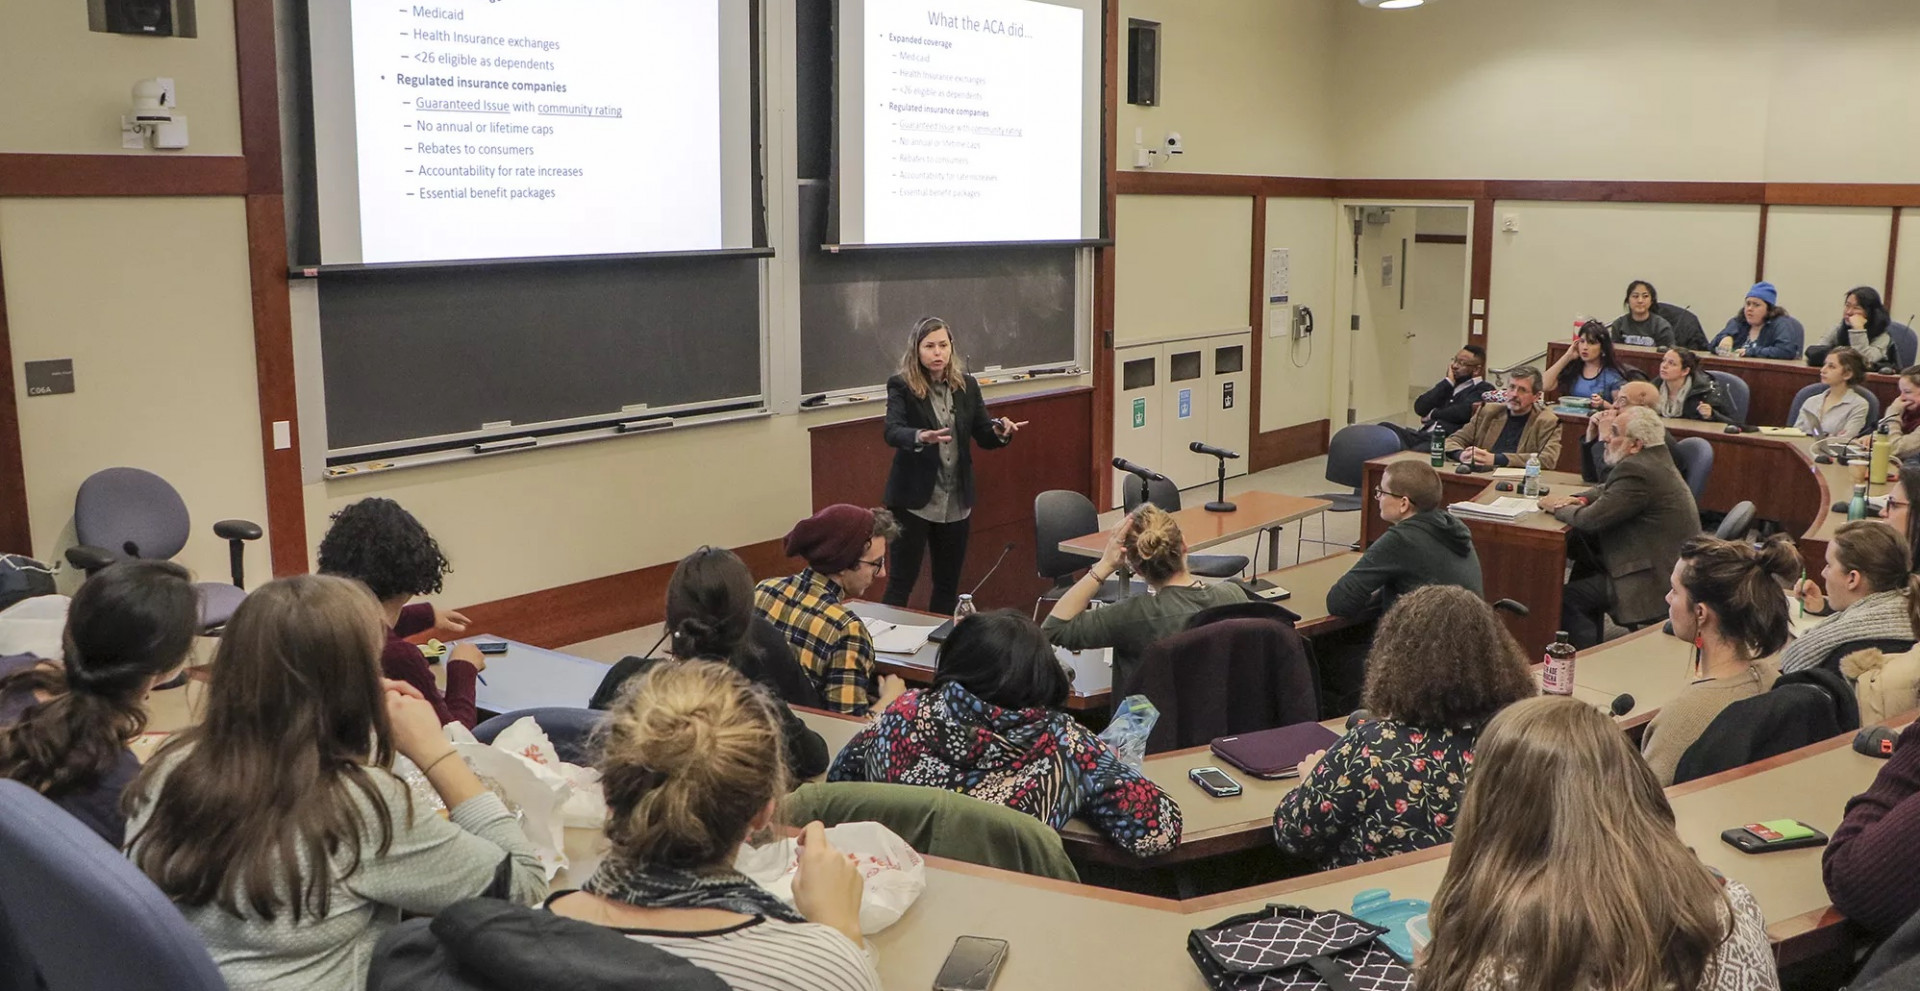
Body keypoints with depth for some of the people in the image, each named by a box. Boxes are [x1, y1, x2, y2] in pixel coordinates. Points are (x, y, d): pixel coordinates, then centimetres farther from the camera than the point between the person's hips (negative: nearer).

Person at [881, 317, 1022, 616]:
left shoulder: (967, 386, 6)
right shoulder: (901, 386, -8)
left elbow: (984, 436, 7)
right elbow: (892, 431, -23)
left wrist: (1000, 431, -17)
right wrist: (921, 437, -44)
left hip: (957, 501, 5)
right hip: (914, 498, -5)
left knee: (948, 582, 13)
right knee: (901, 581, -1)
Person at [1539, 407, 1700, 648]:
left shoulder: (1637, 470, -23)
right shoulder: (1653, 460, 9)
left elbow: (1592, 519, -22)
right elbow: (1608, 489, 22)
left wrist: (1558, 507, -3)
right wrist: (1579, 500, 2)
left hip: (1657, 581, -11)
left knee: (1567, 599, -10)